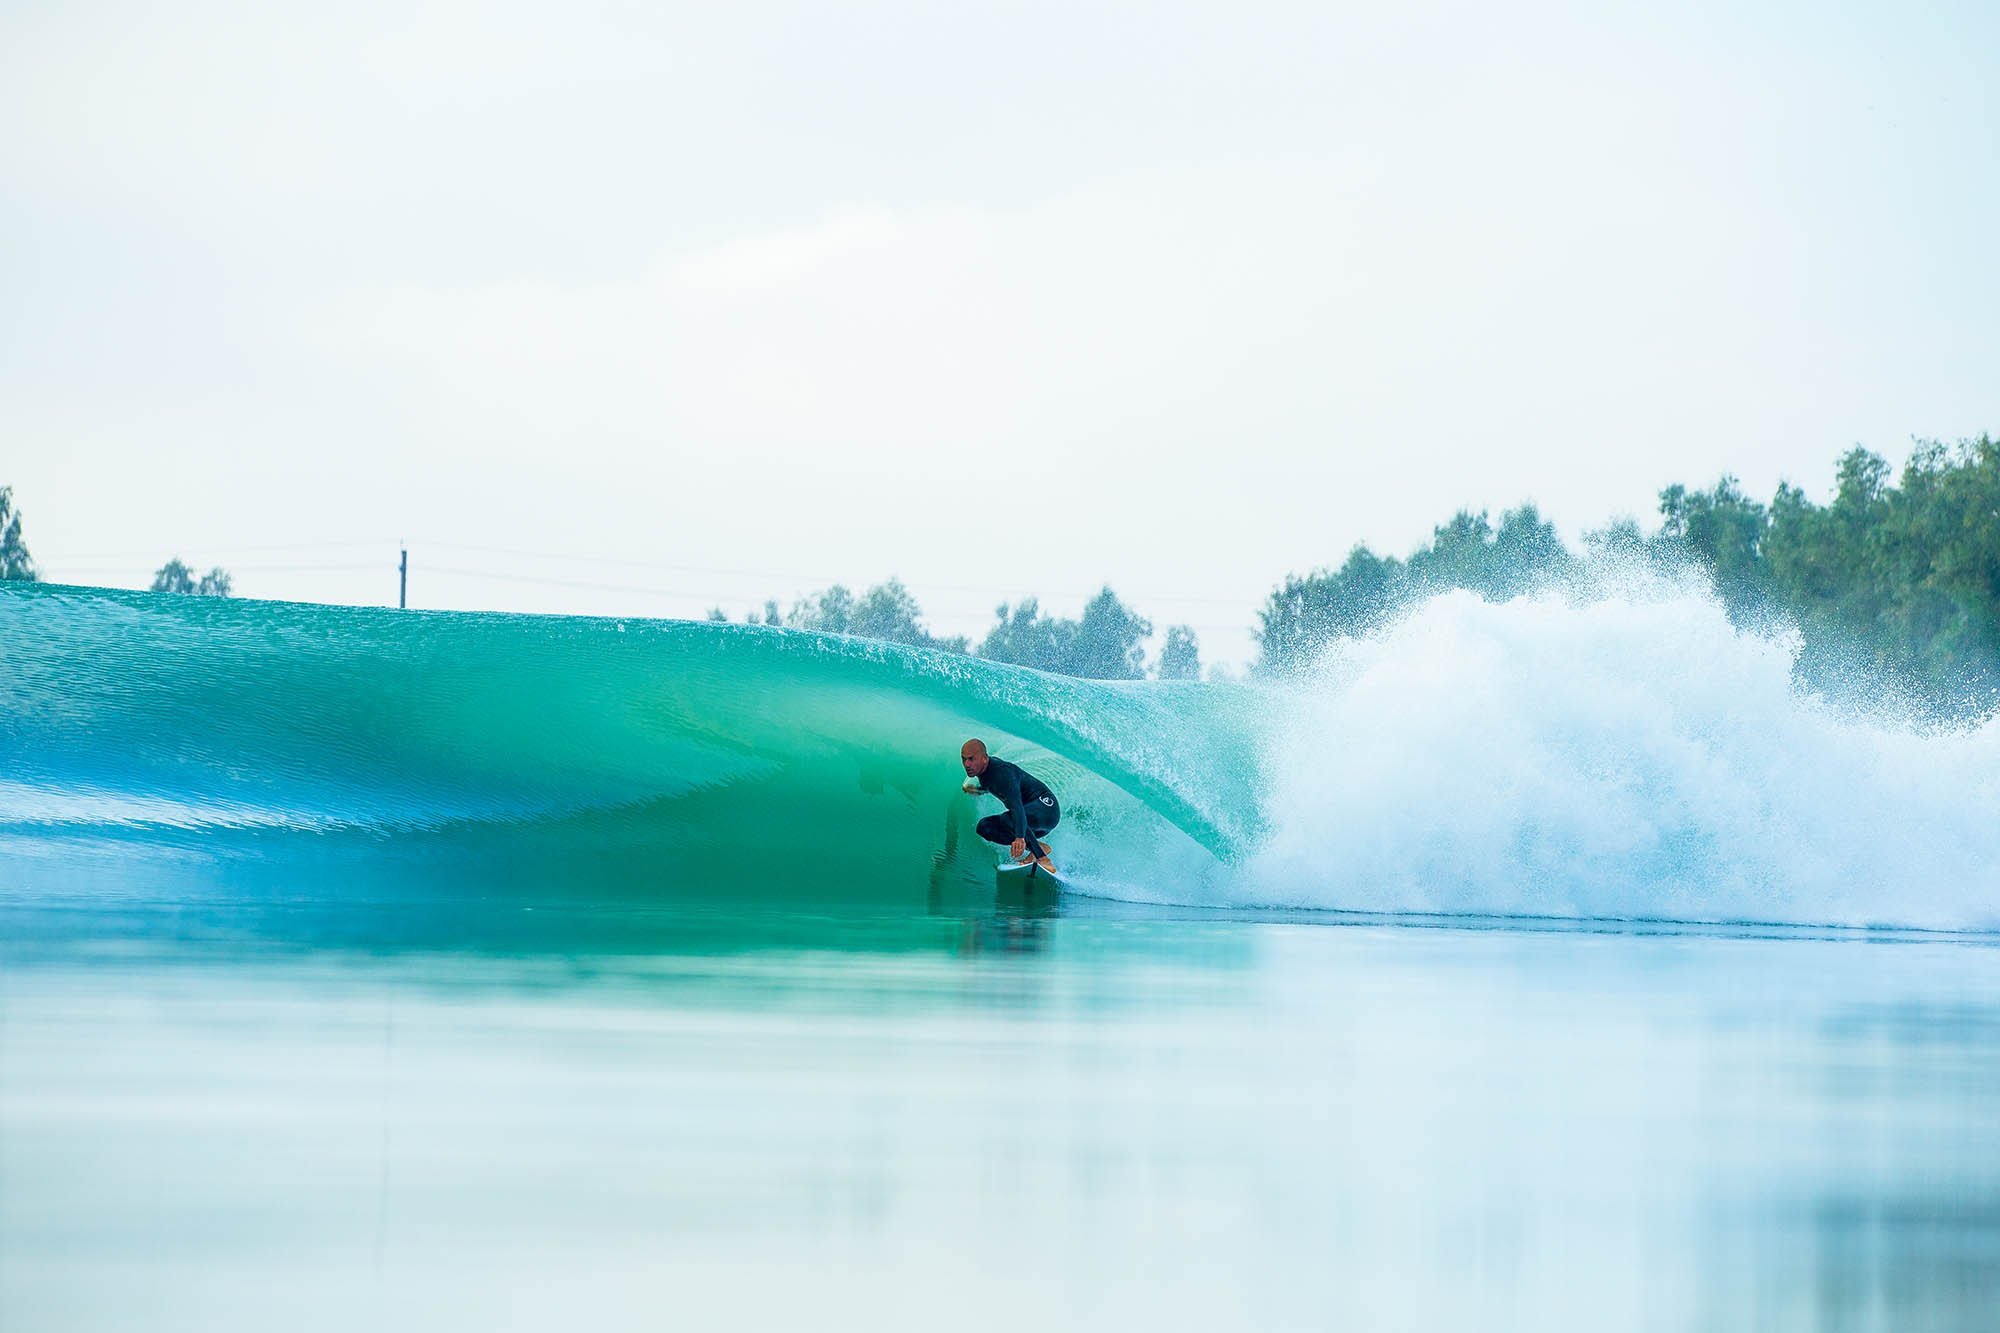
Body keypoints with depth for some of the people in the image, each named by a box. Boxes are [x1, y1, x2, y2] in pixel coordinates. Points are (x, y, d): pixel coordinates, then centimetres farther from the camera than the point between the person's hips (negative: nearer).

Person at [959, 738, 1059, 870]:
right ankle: (1039, 846, -3)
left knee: (1009, 818, -37)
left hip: (1046, 806, -10)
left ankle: (1042, 859, -27)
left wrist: (1020, 838, -58)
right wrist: (980, 789, 16)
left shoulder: (1002, 773, -28)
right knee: (984, 827, -3)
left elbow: (1016, 806, -45)